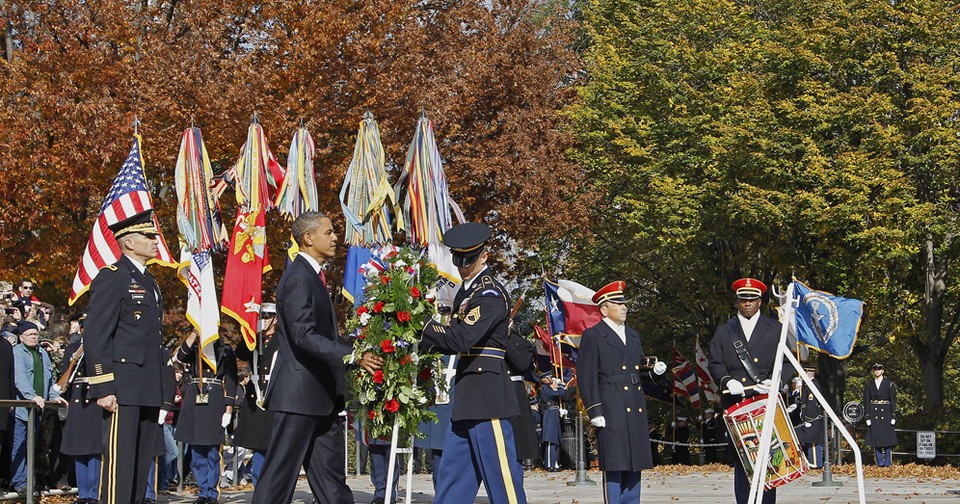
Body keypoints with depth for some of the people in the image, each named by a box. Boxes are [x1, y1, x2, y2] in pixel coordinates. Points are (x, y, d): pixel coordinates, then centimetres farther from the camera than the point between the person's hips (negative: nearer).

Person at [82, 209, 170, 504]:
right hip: (122, 390, -9)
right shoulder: (111, 279, -7)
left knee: (142, 463, 9)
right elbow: (94, 338, -13)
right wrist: (102, 389, -19)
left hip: (149, 391, 9)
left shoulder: (149, 281, 21)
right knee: (119, 461, -9)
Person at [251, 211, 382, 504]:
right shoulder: (298, 277, -14)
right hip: (299, 393, -10)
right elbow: (303, 336, -25)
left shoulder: (314, 276, 17)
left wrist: (361, 350, 12)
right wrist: (352, 356, -32)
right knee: (280, 473, -5)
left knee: (331, 478, 9)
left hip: (322, 395, 10)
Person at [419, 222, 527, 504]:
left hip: (488, 393, -10)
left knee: (500, 471, -6)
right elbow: (455, 342, 18)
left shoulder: (490, 294, -13)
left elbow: (462, 338, -22)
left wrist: (425, 327, -11)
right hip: (468, 395, 10)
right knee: (451, 472, 12)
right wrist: (428, 340, 1)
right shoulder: (465, 293, 17)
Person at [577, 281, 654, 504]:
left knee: (634, 465, 8)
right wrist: (594, 411, -13)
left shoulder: (634, 336, 21)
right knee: (613, 467, -7)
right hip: (611, 412, -7)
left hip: (636, 411, 7)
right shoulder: (592, 337, -1)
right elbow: (586, 377, -7)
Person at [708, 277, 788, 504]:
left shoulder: (775, 330, 12)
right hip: (736, 406, 1)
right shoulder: (723, 332, 16)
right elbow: (715, 364, 8)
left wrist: (773, 382, -14)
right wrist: (728, 381, -12)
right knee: (740, 461, -1)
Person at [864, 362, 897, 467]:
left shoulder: (889, 383, 3)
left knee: (887, 437, -1)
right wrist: (868, 417, -1)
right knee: (876, 438, -1)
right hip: (874, 413, 1)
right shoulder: (868, 384, 8)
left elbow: (893, 400, 2)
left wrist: (893, 416, -5)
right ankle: (880, 462, 3)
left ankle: (887, 462, 5)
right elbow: (866, 401, 6)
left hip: (886, 412, -1)